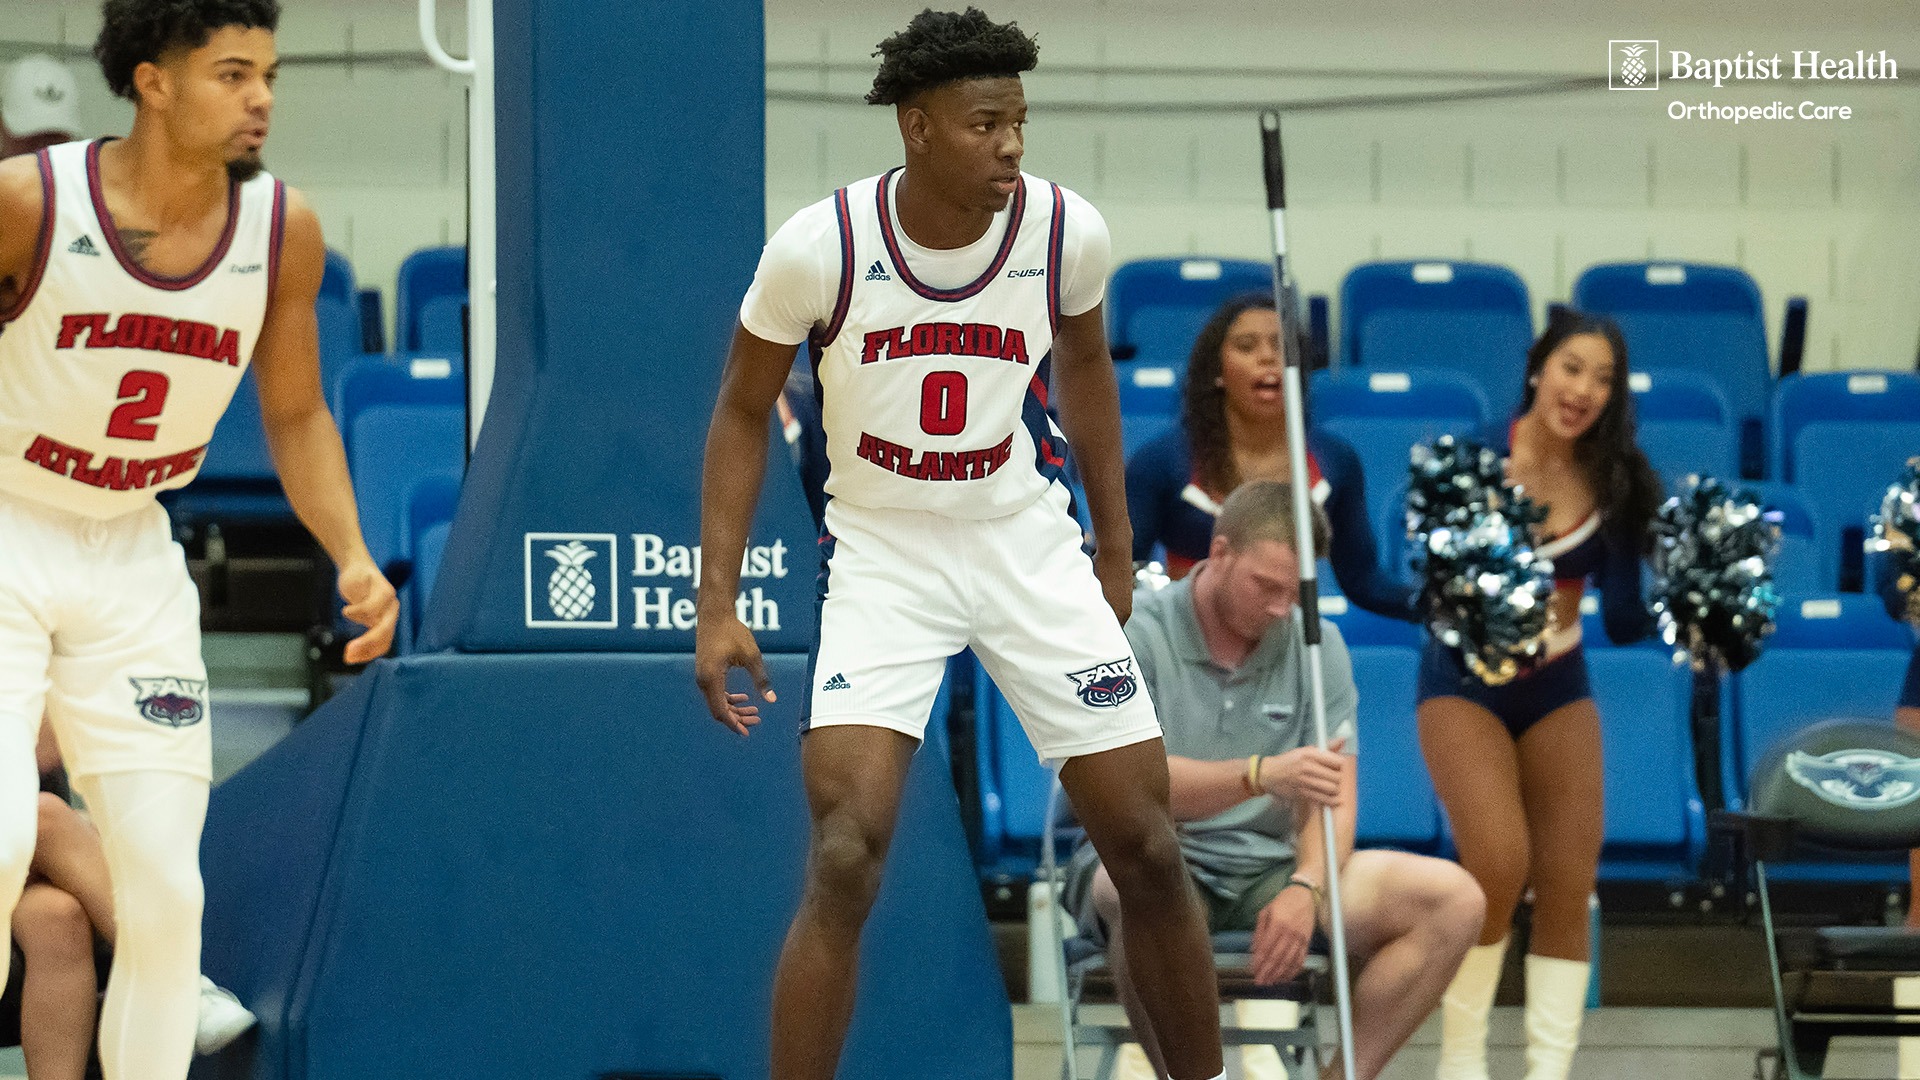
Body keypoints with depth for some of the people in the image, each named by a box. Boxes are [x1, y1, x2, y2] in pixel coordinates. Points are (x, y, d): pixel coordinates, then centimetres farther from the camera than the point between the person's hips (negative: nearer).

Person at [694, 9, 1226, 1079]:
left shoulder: (1067, 230, -11)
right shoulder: (819, 247, -17)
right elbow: (744, 414, -3)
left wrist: (1116, 546, 16)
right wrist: (718, 605, -8)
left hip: (1032, 545, 2)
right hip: (880, 557, -2)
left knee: (1149, 850, 2)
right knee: (846, 862, -18)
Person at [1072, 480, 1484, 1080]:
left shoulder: (1316, 644, 6)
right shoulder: (1136, 633, -8)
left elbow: (1334, 798, 1)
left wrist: (1305, 888, -20)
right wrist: (1261, 775, -37)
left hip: (1270, 867, 5)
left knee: (1454, 899, -16)